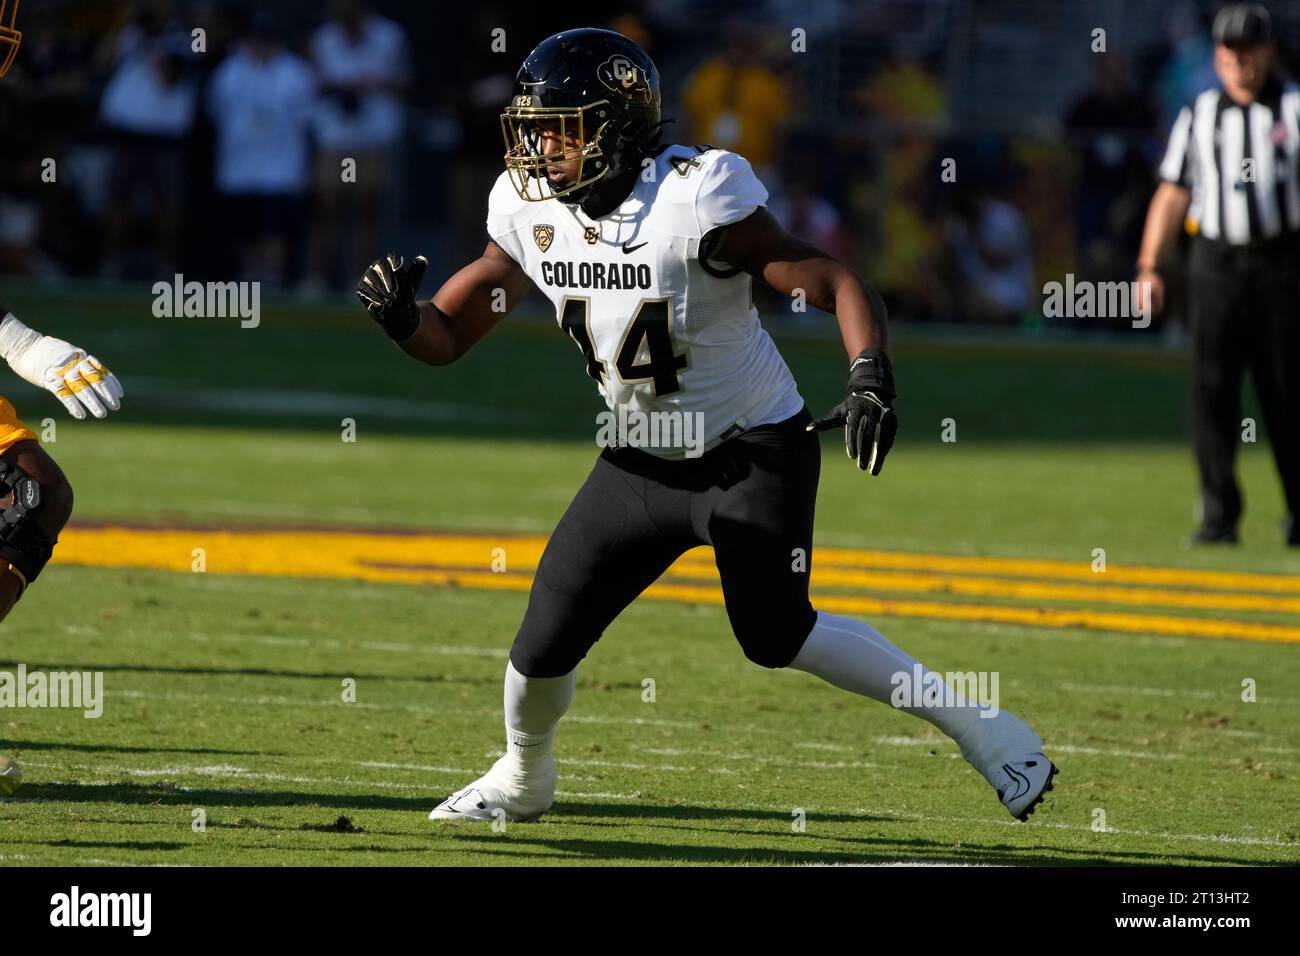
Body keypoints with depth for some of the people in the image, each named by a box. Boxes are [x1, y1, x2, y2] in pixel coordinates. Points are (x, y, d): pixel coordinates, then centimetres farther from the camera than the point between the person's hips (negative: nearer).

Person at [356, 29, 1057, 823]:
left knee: (775, 633, -22)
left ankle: (978, 727, -9)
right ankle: (523, 780, 33)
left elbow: (838, 286, -23)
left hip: (754, 452, -6)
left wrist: (871, 380, -40)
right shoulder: (530, 212, -5)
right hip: (642, 461, 6)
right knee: (545, 644, 2)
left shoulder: (695, 199, -24)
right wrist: (403, 316, -20)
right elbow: (448, 338, 3)